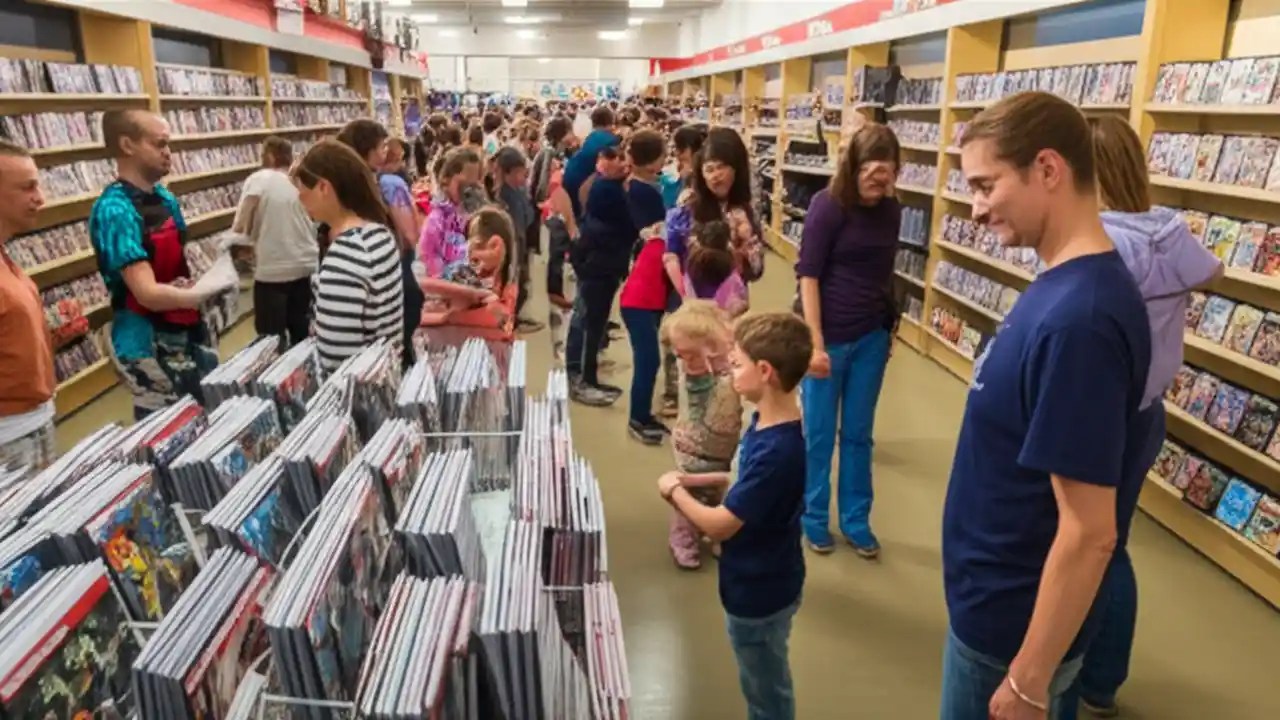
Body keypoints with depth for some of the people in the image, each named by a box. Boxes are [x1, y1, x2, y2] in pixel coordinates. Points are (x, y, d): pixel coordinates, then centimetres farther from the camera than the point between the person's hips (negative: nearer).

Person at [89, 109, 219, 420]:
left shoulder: (165, 198, 5)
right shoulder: (114, 210, -19)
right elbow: (150, 294, -24)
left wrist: (189, 285, -7)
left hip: (187, 332, 8)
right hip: (149, 345, -8)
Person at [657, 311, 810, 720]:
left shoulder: (775, 450, -34)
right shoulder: (768, 422, -5)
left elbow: (719, 526, -27)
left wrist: (674, 490, -12)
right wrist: (703, 481, 0)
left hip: (759, 592, -9)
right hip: (761, 583, 9)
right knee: (766, 684, 29)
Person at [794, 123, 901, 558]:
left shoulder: (891, 211, 4)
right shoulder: (828, 206, -12)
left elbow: (885, 273, 13)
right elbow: (807, 275, -14)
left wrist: (888, 327, 18)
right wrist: (815, 343, -18)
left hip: (872, 337, 5)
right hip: (829, 335, -5)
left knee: (858, 434, 14)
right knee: (818, 433, 8)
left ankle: (855, 520, 28)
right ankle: (814, 518, 25)